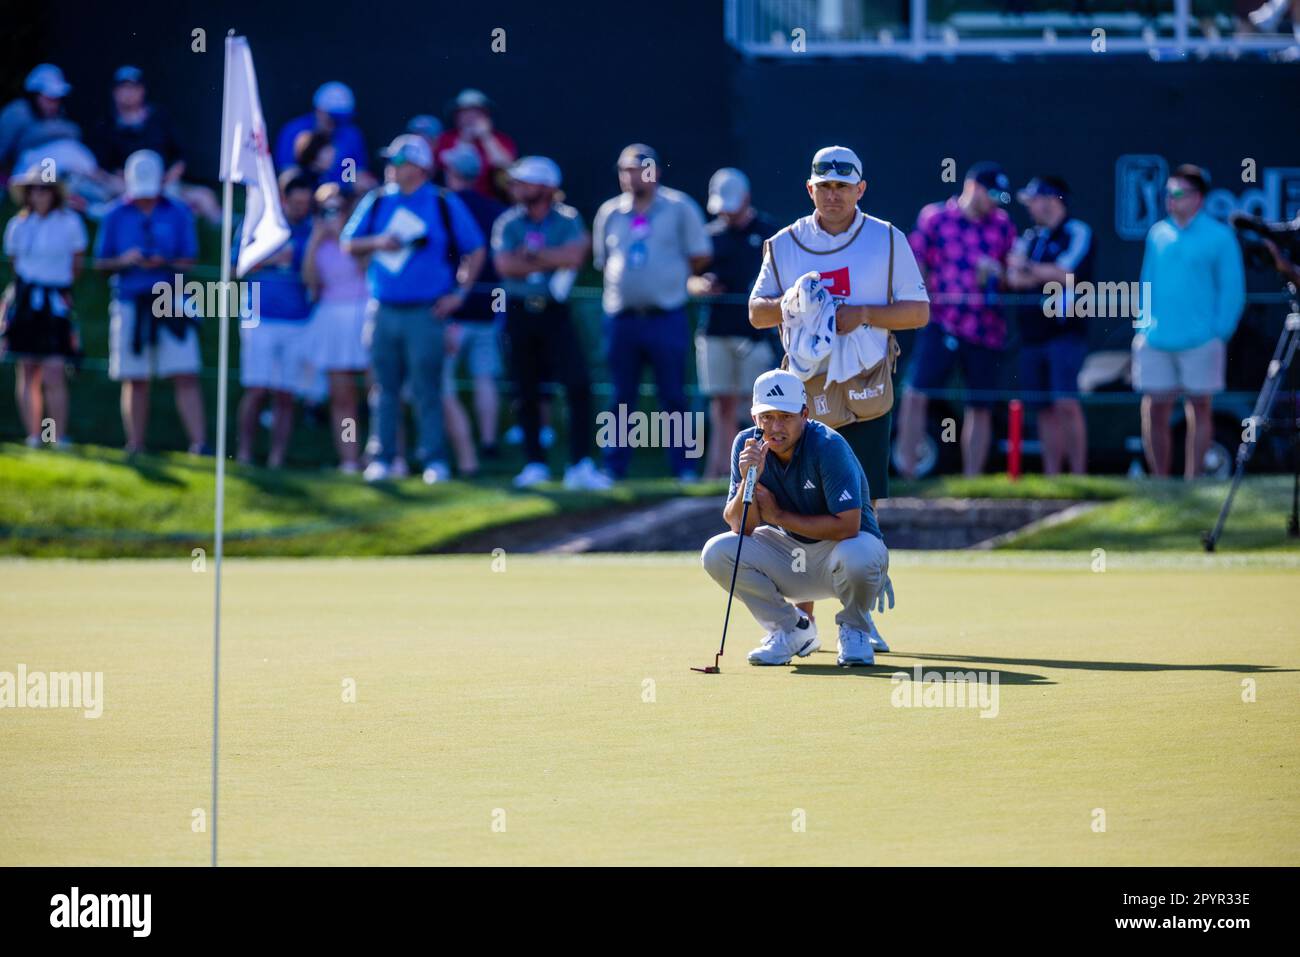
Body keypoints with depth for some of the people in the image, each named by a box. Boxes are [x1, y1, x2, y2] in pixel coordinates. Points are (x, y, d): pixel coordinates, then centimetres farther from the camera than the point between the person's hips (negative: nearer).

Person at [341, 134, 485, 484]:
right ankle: (382, 458, 12)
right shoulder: (377, 202, 10)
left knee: (427, 389, -4)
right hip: (383, 309, 3)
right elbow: (349, 245, 12)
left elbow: (476, 251, 7)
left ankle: (434, 459, 1)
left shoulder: (446, 205, 1)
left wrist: (460, 293, -1)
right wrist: (378, 242, -8)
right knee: (386, 387, 7)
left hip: (425, 313, -3)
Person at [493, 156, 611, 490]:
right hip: (520, 313, 2)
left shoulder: (568, 220, 0)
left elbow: (574, 257, -17)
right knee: (527, 393, 7)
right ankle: (535, 464, 20)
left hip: (554, 312, -2)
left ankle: (580, 465, -10)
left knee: (578, 385, -12)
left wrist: (531, 254, -11)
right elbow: (505, 265, -12)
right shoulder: (508, 223, 3)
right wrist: (554, 259, -11)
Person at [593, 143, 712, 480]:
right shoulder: (609, 212, 8)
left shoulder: (679, 208, 0)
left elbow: (700, 257, 2)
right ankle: (614, 465, 12)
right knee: (622, 397, 7)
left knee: (673, 396, 0)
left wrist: (671, 278, 5)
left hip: (666, 318, -3)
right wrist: (626, 285, 8)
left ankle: (682, 466, 6)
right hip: (622, 317, 3)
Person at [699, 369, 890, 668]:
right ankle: (791, 630, 1)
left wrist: (778, 515, -22)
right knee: (716, 552, -18)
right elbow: (739, 527, -12)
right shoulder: (748, 445, -10)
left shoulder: (829, 446, -24)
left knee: (855, 557, -39)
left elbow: (848, 525, -30)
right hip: (788, 554, 4)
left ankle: (853, 629, -3)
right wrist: (748, 478, -30)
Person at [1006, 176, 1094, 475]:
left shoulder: (1076, 233, -1)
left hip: (1065, 330, -6)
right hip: (1032, 334, 7)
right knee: (1045, 410, 6)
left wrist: (1030, 270, -3)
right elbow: (1014, 278, 6)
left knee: (1066, 404, -14)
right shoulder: (1029, 238, 18)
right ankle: (1051, 478, 10)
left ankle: (1079, 475, -13)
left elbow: (1066, 274, -12)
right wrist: (1049, 276, -9)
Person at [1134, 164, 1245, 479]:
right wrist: (1146, 324, 9)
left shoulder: (1219, 237, -2)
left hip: (1200, 343, -4)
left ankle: (1193, 480, 9)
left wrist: (1220, 333, -8)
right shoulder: (1157, 234, 11)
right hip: (1156, 343, 4)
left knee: (1200, 409, 3)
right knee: (1154, 412, 2)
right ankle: (1160, 480, 10)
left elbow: (1233, 290, -2)